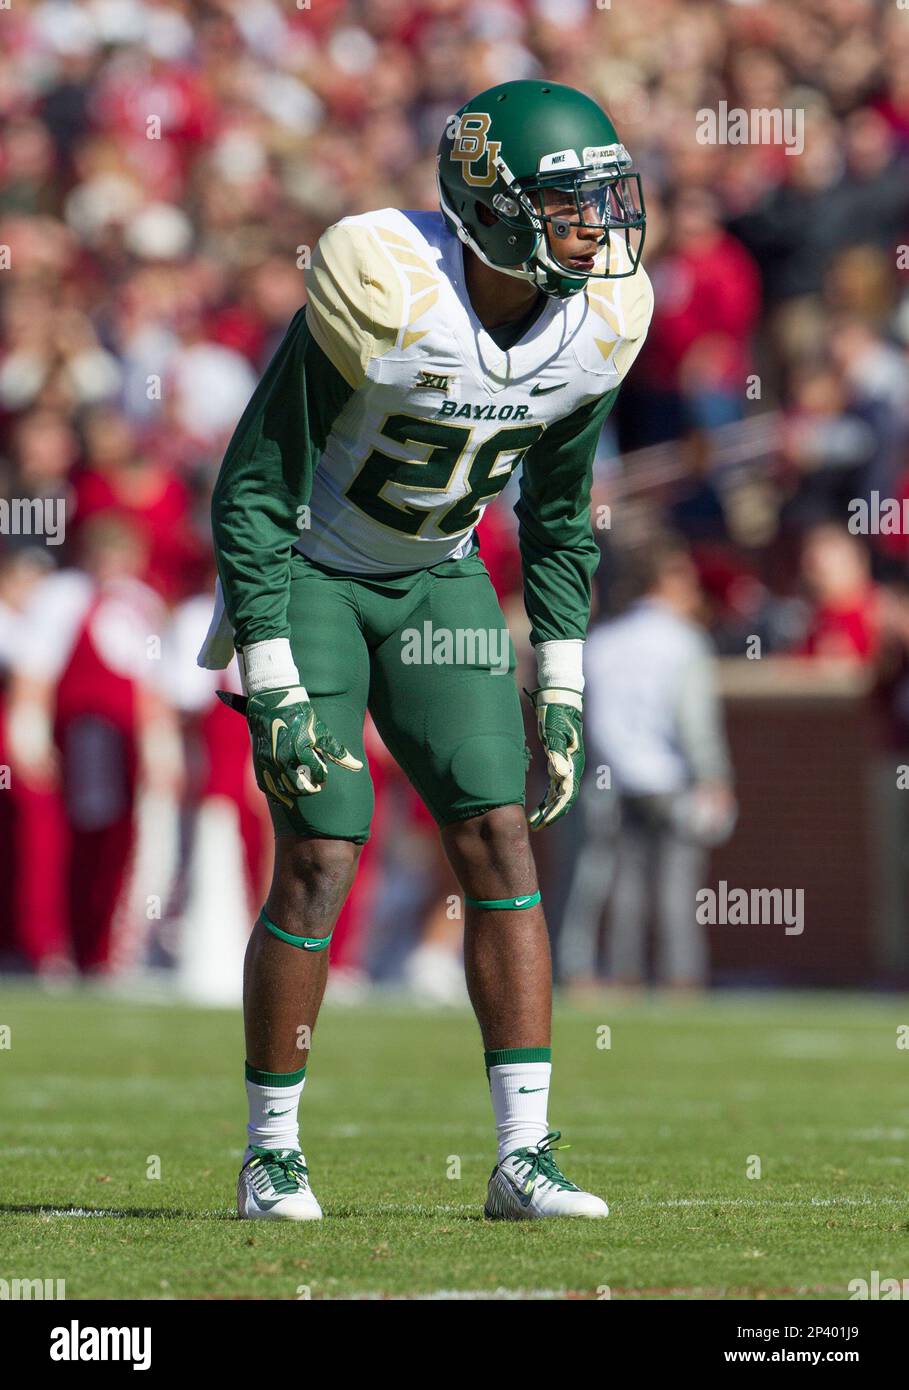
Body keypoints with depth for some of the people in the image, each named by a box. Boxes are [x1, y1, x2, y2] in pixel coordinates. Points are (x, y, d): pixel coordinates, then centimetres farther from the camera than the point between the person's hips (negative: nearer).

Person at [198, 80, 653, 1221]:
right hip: (307, 570, -5)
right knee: (318, 859, -11)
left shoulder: (597, 325, -11)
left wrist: (560, 688, 3)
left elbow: (557, 515, 6)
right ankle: (271, 1155, 4)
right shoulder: (382, 295, -29)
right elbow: (251, 495, -21)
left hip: (435, 579, 5)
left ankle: (523, 1154, -5)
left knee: (500, 840, -7)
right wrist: (274, 687, -23)